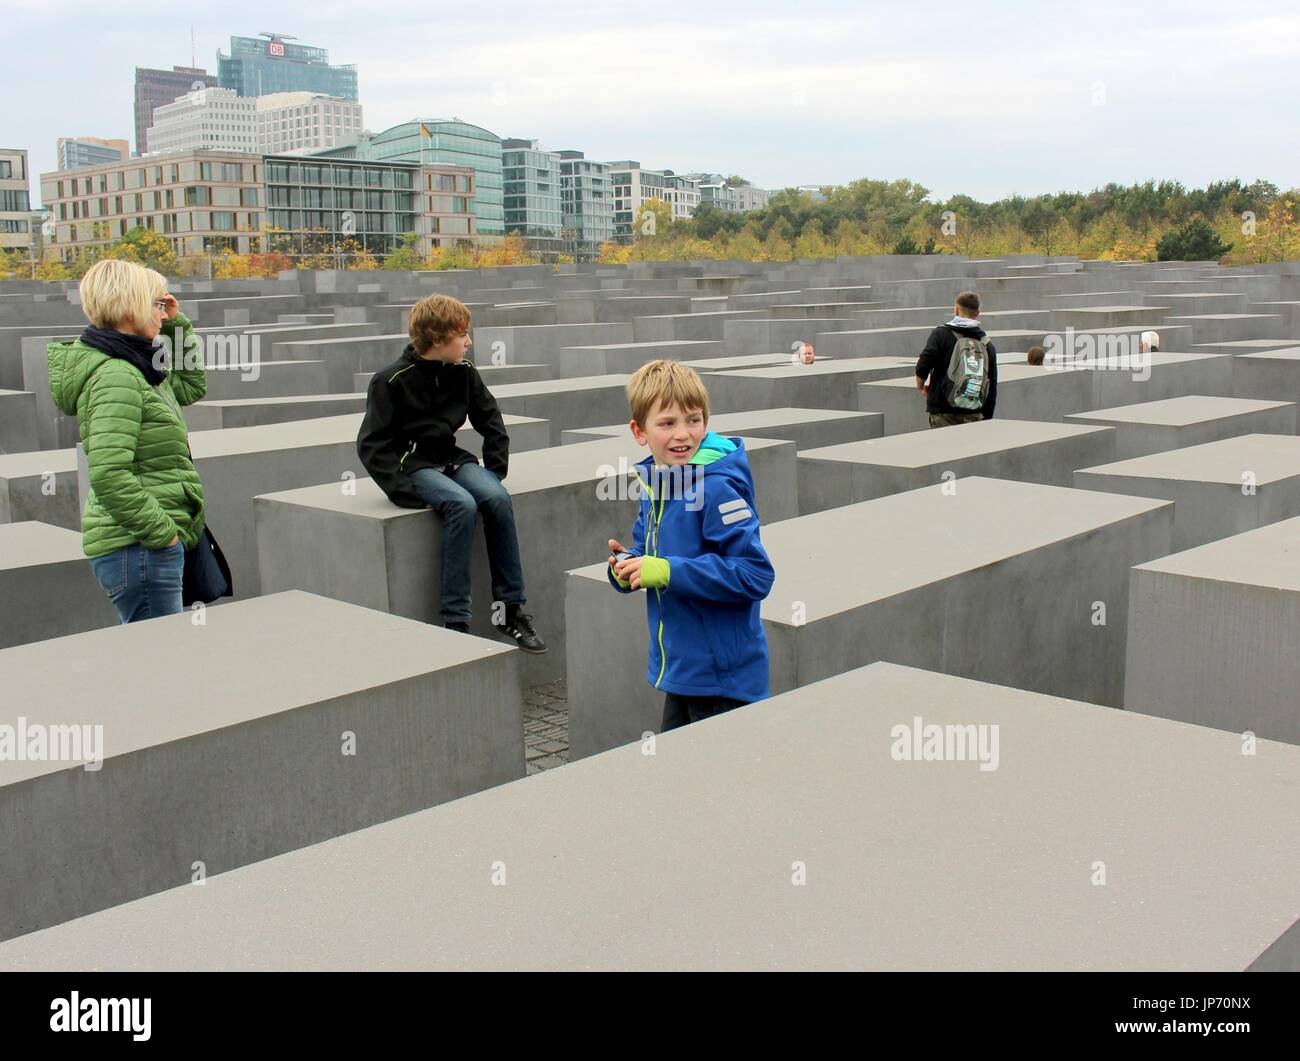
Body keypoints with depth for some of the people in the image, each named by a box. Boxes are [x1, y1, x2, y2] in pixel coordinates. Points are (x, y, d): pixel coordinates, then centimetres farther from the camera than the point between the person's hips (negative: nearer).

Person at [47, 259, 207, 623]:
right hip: (139, 548, -10)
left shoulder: (137, 370, 13)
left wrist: (178, 326, 20)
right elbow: (109, 475, -26)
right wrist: (162, 532, -20)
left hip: (147, 542, 10)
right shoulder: (115, 377, -17)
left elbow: (192, 386, 32)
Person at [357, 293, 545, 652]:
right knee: (462, 504, -33)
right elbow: (371, 444, -9)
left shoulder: (464, 373, 4)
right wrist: (402, 488, -20)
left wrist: (494, 469, 5)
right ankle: (455, 620, -30)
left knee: (498, 498, -25)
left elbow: (491, 420, 17)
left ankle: (509, 609, -17)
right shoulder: (393, 380, -10)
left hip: (451, 458, 5)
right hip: (412, 463, -5)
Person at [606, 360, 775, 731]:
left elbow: (755, 575, -26)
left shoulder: (717, 488, -21)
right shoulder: (654, 484, 6)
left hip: (723, 677, -9)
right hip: (679, 671, 9)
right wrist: (627, 567, -6)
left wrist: (668, 571, -26)